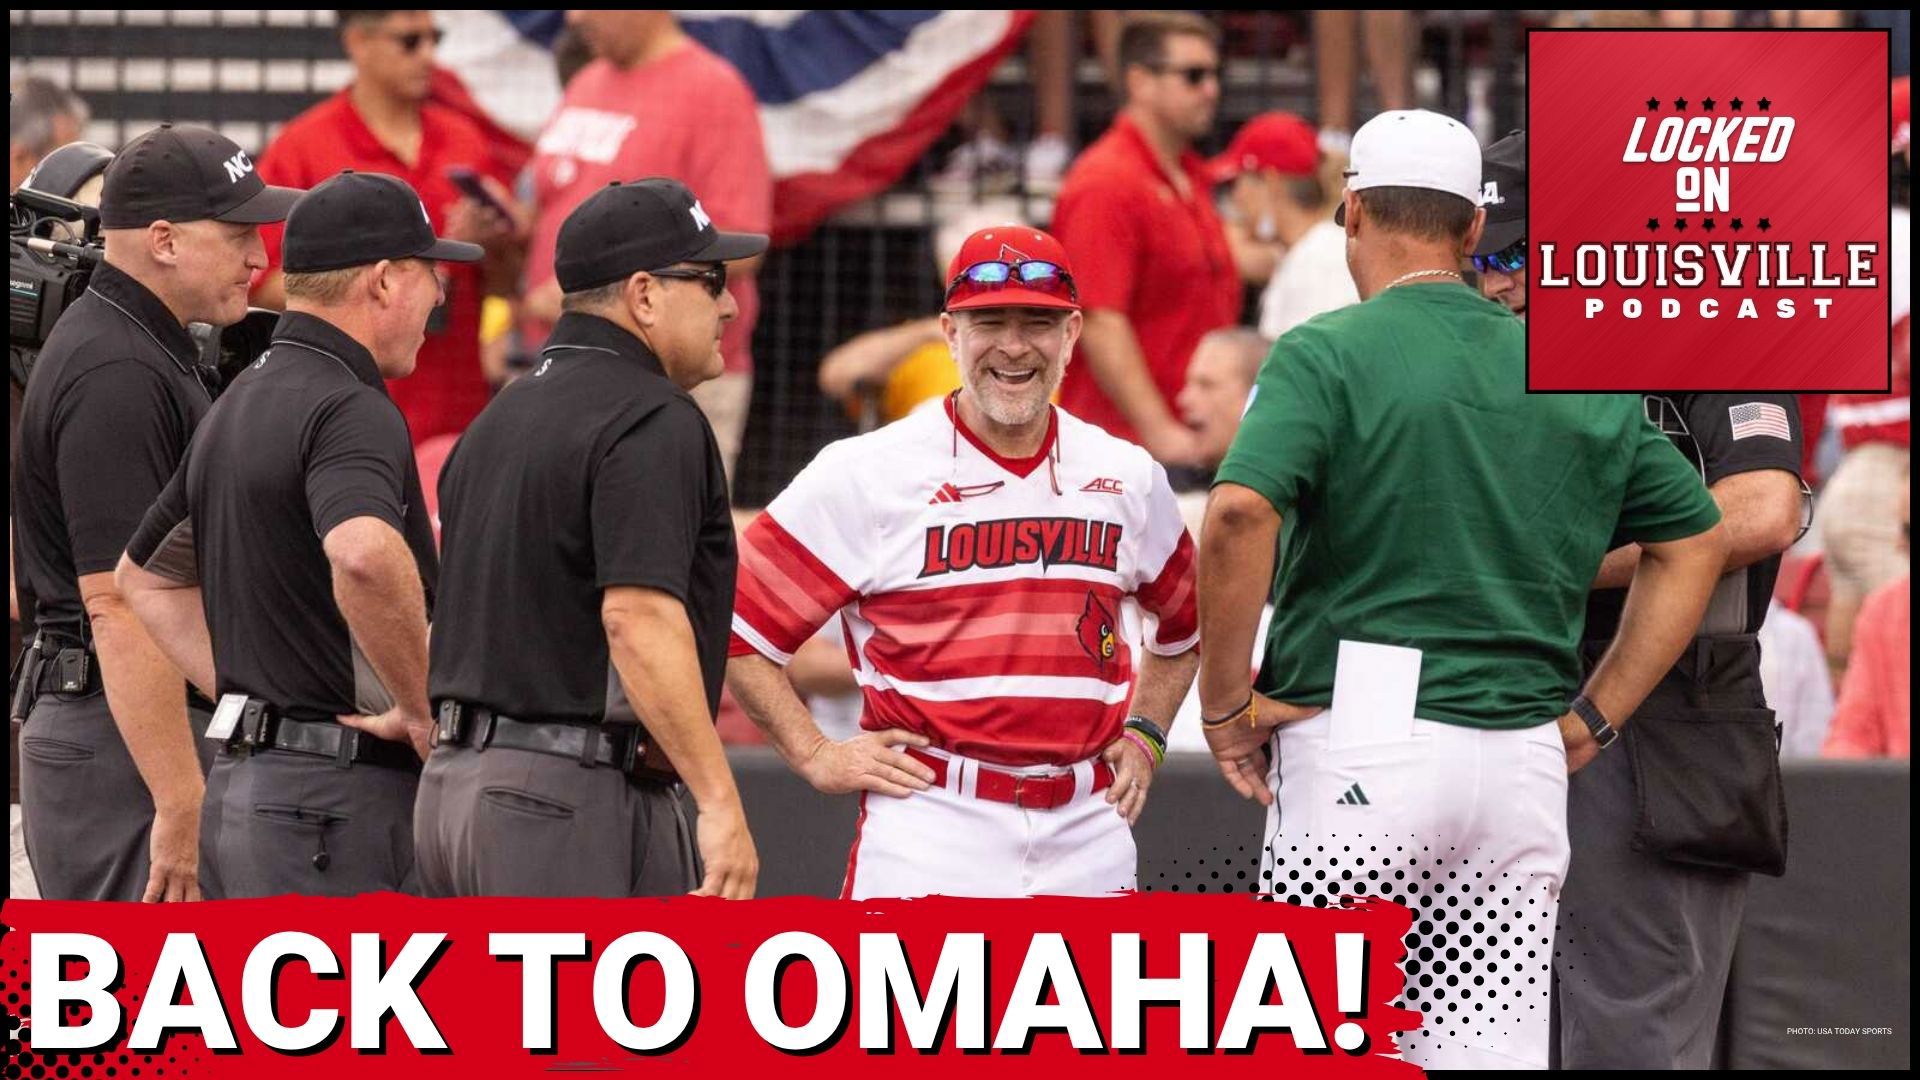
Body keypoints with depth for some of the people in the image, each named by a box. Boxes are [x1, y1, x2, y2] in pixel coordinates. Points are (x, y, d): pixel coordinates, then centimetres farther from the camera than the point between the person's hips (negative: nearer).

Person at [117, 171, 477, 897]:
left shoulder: (240, 404, 16)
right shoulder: (349, 409, -14)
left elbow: (146, 576, 28)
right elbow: (364, 556, -36)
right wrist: (422, 709, -22)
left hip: (246, 780, 10)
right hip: (336, 797, -10)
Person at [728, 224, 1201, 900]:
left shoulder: (1129, 478, 13)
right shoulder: (864, 476, -1)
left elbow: (1185, 622, 31)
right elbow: (735, 620, 0)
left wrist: (1144, 734, 17)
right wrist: (816, 756, -3)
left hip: (1087, 840, 4)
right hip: (931, 834, -4)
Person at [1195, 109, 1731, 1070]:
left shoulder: (1325, 354, -2)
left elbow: (1239, 513, -19)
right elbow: (1695, 541, 19)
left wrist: (1225, 706, -8)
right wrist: (1591, 718, 17)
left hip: (1358, 743, -5)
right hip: (1523, 763, 5)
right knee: (1493, 1056, 3)